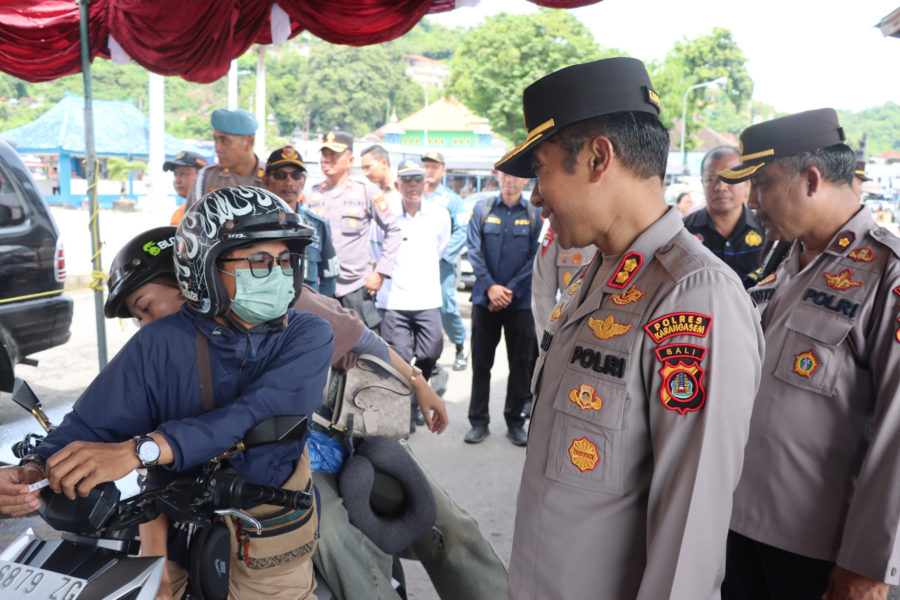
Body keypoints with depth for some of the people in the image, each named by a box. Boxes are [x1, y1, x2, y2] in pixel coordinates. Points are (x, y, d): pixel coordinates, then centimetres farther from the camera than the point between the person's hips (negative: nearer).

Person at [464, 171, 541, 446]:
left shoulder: (534, 214, 1)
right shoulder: (482, 208, 3)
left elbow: (535, 258, -2)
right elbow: (474, 251, -1)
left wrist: (511, 290, -11)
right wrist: (490, 286, -12)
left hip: (521, 300, 0)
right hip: (485, 298, 0)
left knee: (521, 363, 7)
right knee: (481, 362, 6)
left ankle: (515, 421, 22)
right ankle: (478, 421, 18)